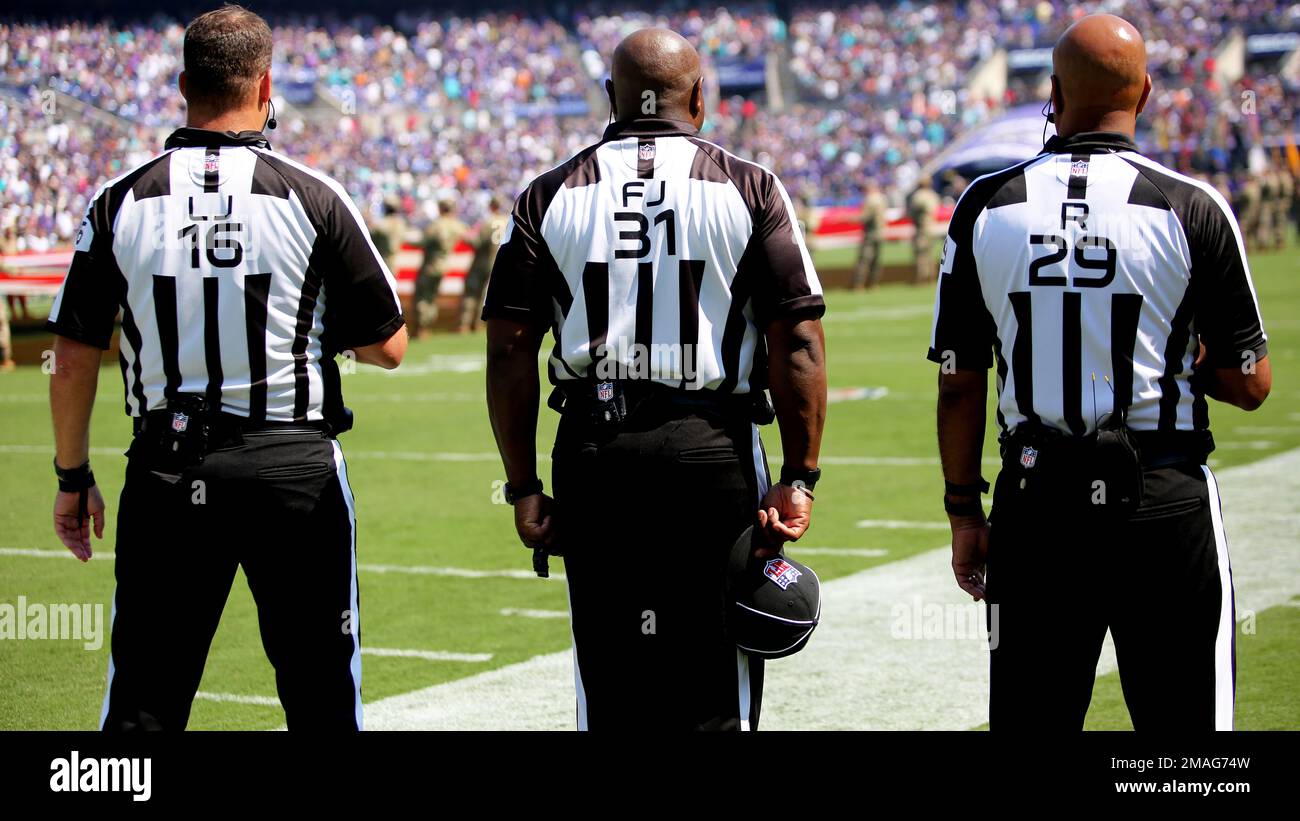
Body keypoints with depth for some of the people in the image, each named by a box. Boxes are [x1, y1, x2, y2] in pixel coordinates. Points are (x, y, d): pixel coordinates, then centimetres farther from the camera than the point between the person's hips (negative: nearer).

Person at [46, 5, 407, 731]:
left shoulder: (123, 202, -2)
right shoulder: (312, 199, -6)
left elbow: (75, 360, 2)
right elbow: (388, 347, 0)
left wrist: (73, 477, 14)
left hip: (167, 472, 1)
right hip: (296, 470, -1)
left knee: (144, 700, 7)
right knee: (320, 697, 8)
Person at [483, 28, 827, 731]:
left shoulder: (548, 197, 5)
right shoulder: (749, 190, 1)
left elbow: (510, 351, 1)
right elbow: (796, 342, -5)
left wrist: (523, 486, 6)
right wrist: (798, 478, -1)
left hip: (594, 449, 2)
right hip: (714, 449, -2)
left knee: (610, 680, 9)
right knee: (715, 687, 4)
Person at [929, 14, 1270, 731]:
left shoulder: (986, 207, -1)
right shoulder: (1190, 208, -7)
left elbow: (959, 386, 2)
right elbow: (1250, 385, -2)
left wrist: (963, 510, 12)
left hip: (1035, 502, 2)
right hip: (1166, 507, -2)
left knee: (1030, 718, 10)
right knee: (1182, 719, 6)